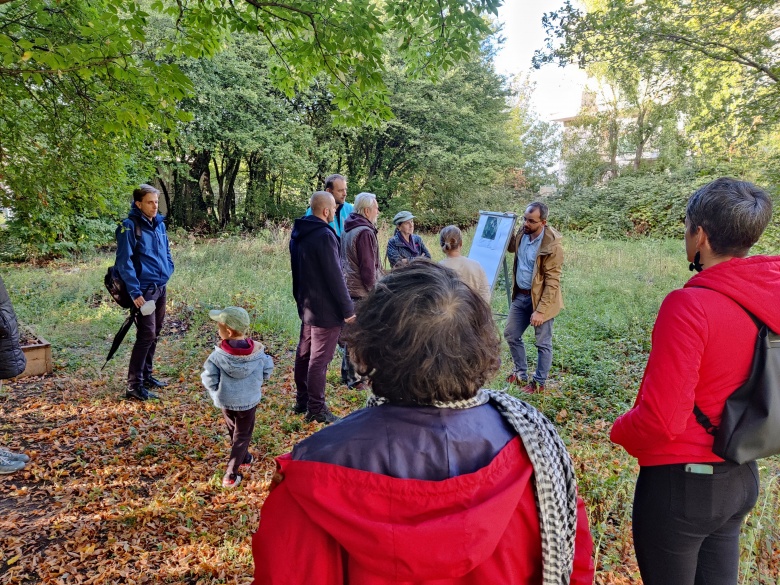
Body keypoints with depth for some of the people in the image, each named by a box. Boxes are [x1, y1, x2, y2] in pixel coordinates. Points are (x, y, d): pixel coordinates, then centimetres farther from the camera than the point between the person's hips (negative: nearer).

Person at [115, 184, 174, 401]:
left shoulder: (160, 224, 9)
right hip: (144, 290, -7)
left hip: (161, 288, 8)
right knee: (146, 335, -10)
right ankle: (134, 386, -4)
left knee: (154, 335, 14)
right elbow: (124, 262, -17)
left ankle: (146, 375, 28)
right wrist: (134, 291, -21)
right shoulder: (129, 227, -13)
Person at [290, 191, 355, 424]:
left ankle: (302, 400, 29)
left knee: (304, 353, 17)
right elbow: (335, 276, -21)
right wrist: (348, 308, -14)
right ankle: (316, 409, 7)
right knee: (319, 359, -2)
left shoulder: (298, 235, 8)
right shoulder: (325, 235, -20)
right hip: (325, 309, -9)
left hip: (305, 306, 9)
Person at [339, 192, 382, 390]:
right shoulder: (365, 232, -17)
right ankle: (354, 378, 5)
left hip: (348, 288, 10)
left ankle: (348, 373, 27)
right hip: (361, 291, -10)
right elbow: (368, 268, -18)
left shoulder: (348, 230, 13)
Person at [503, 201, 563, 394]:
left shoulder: (552, 246, -22)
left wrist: (540, 310, -23)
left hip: (541, 299, -7)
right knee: (511, 334, 16)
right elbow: (511, 247, 21)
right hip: (520, 296, 7)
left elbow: (552, 282, -21)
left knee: (543, 343, 8)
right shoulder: (522, 233, -2)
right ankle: (521, 373, 34)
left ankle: (539, 382, 25)